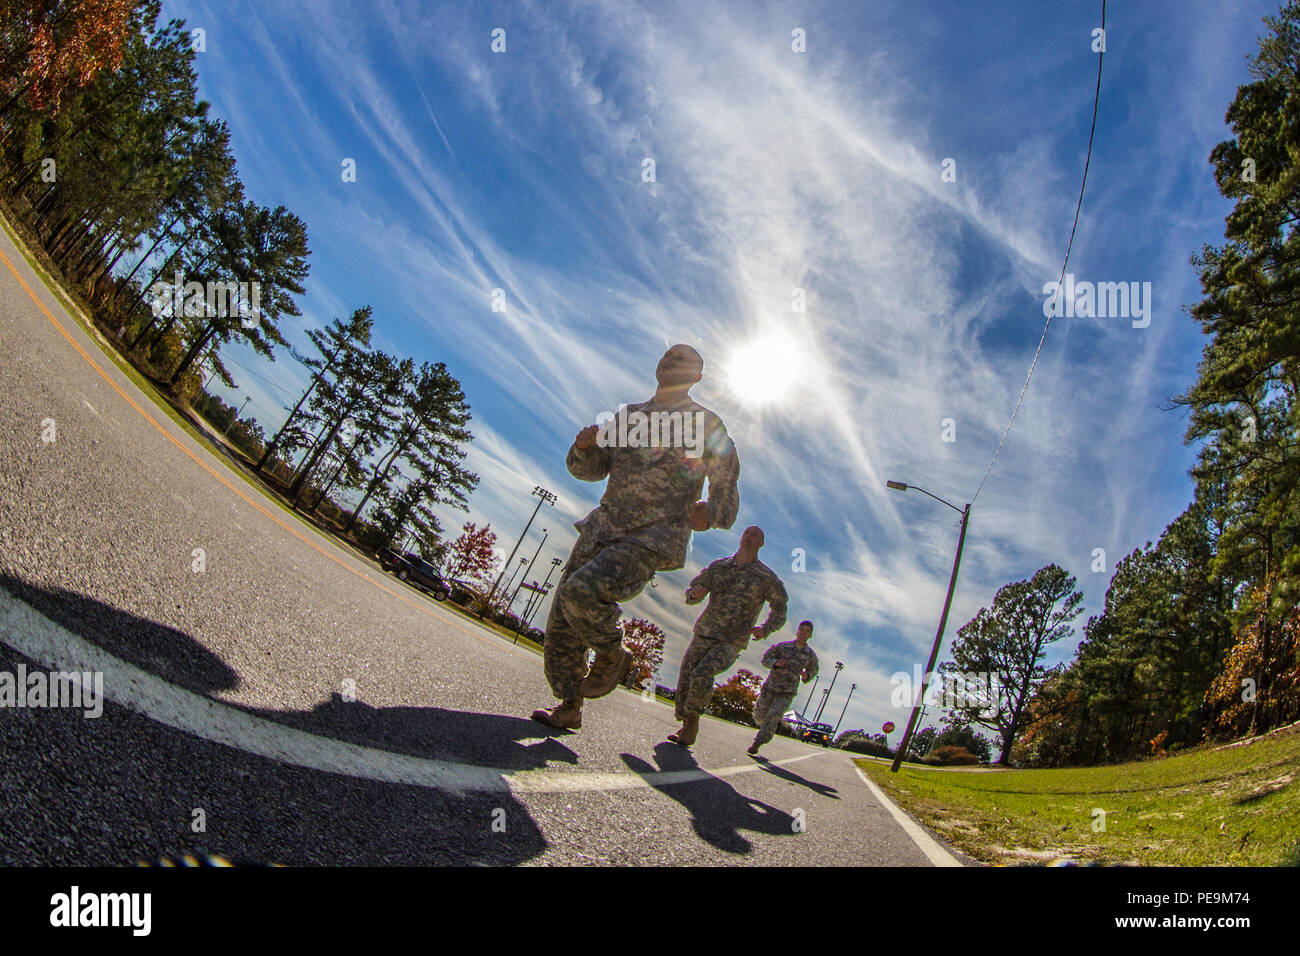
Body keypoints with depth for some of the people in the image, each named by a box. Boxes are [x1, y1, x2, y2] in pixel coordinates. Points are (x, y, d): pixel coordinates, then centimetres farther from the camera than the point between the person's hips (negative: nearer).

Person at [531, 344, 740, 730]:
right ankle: (569, 709, 24)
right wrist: (585, 446, -7)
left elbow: (726, 489, 5)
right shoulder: (630, 415, 15)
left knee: (583, 590, -30)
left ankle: (612, 656, -1)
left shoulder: (706, 425, 1)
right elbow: (591, 469, 16)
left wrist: (711, 511, -17)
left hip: (653, 540, -6)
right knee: (561, 624, 5)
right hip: (602, 530, 6)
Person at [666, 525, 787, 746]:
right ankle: (687, 726, 22)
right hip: (704, 634, 4)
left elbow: (779, 611, 8)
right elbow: (690, 595, 12)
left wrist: (765, 629, -12)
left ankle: (692, 721, -5)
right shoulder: (719, 566, 7)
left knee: (702, 675, -26)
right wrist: (694, 593, -14)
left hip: (732, 641, -4)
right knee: (685, 680, 0)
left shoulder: (766, 577, -2)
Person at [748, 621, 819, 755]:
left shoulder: (811, 655, -1)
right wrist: (775, 663, -22)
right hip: (770, 687, 1)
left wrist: (806, 676, -9)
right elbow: (765, 659, 0)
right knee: (759, 716, 11)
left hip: (787, 692, -1)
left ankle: (756, 744, -11)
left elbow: (812, 671, 15)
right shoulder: (782, 646, -4)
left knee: (773, 718, -17)